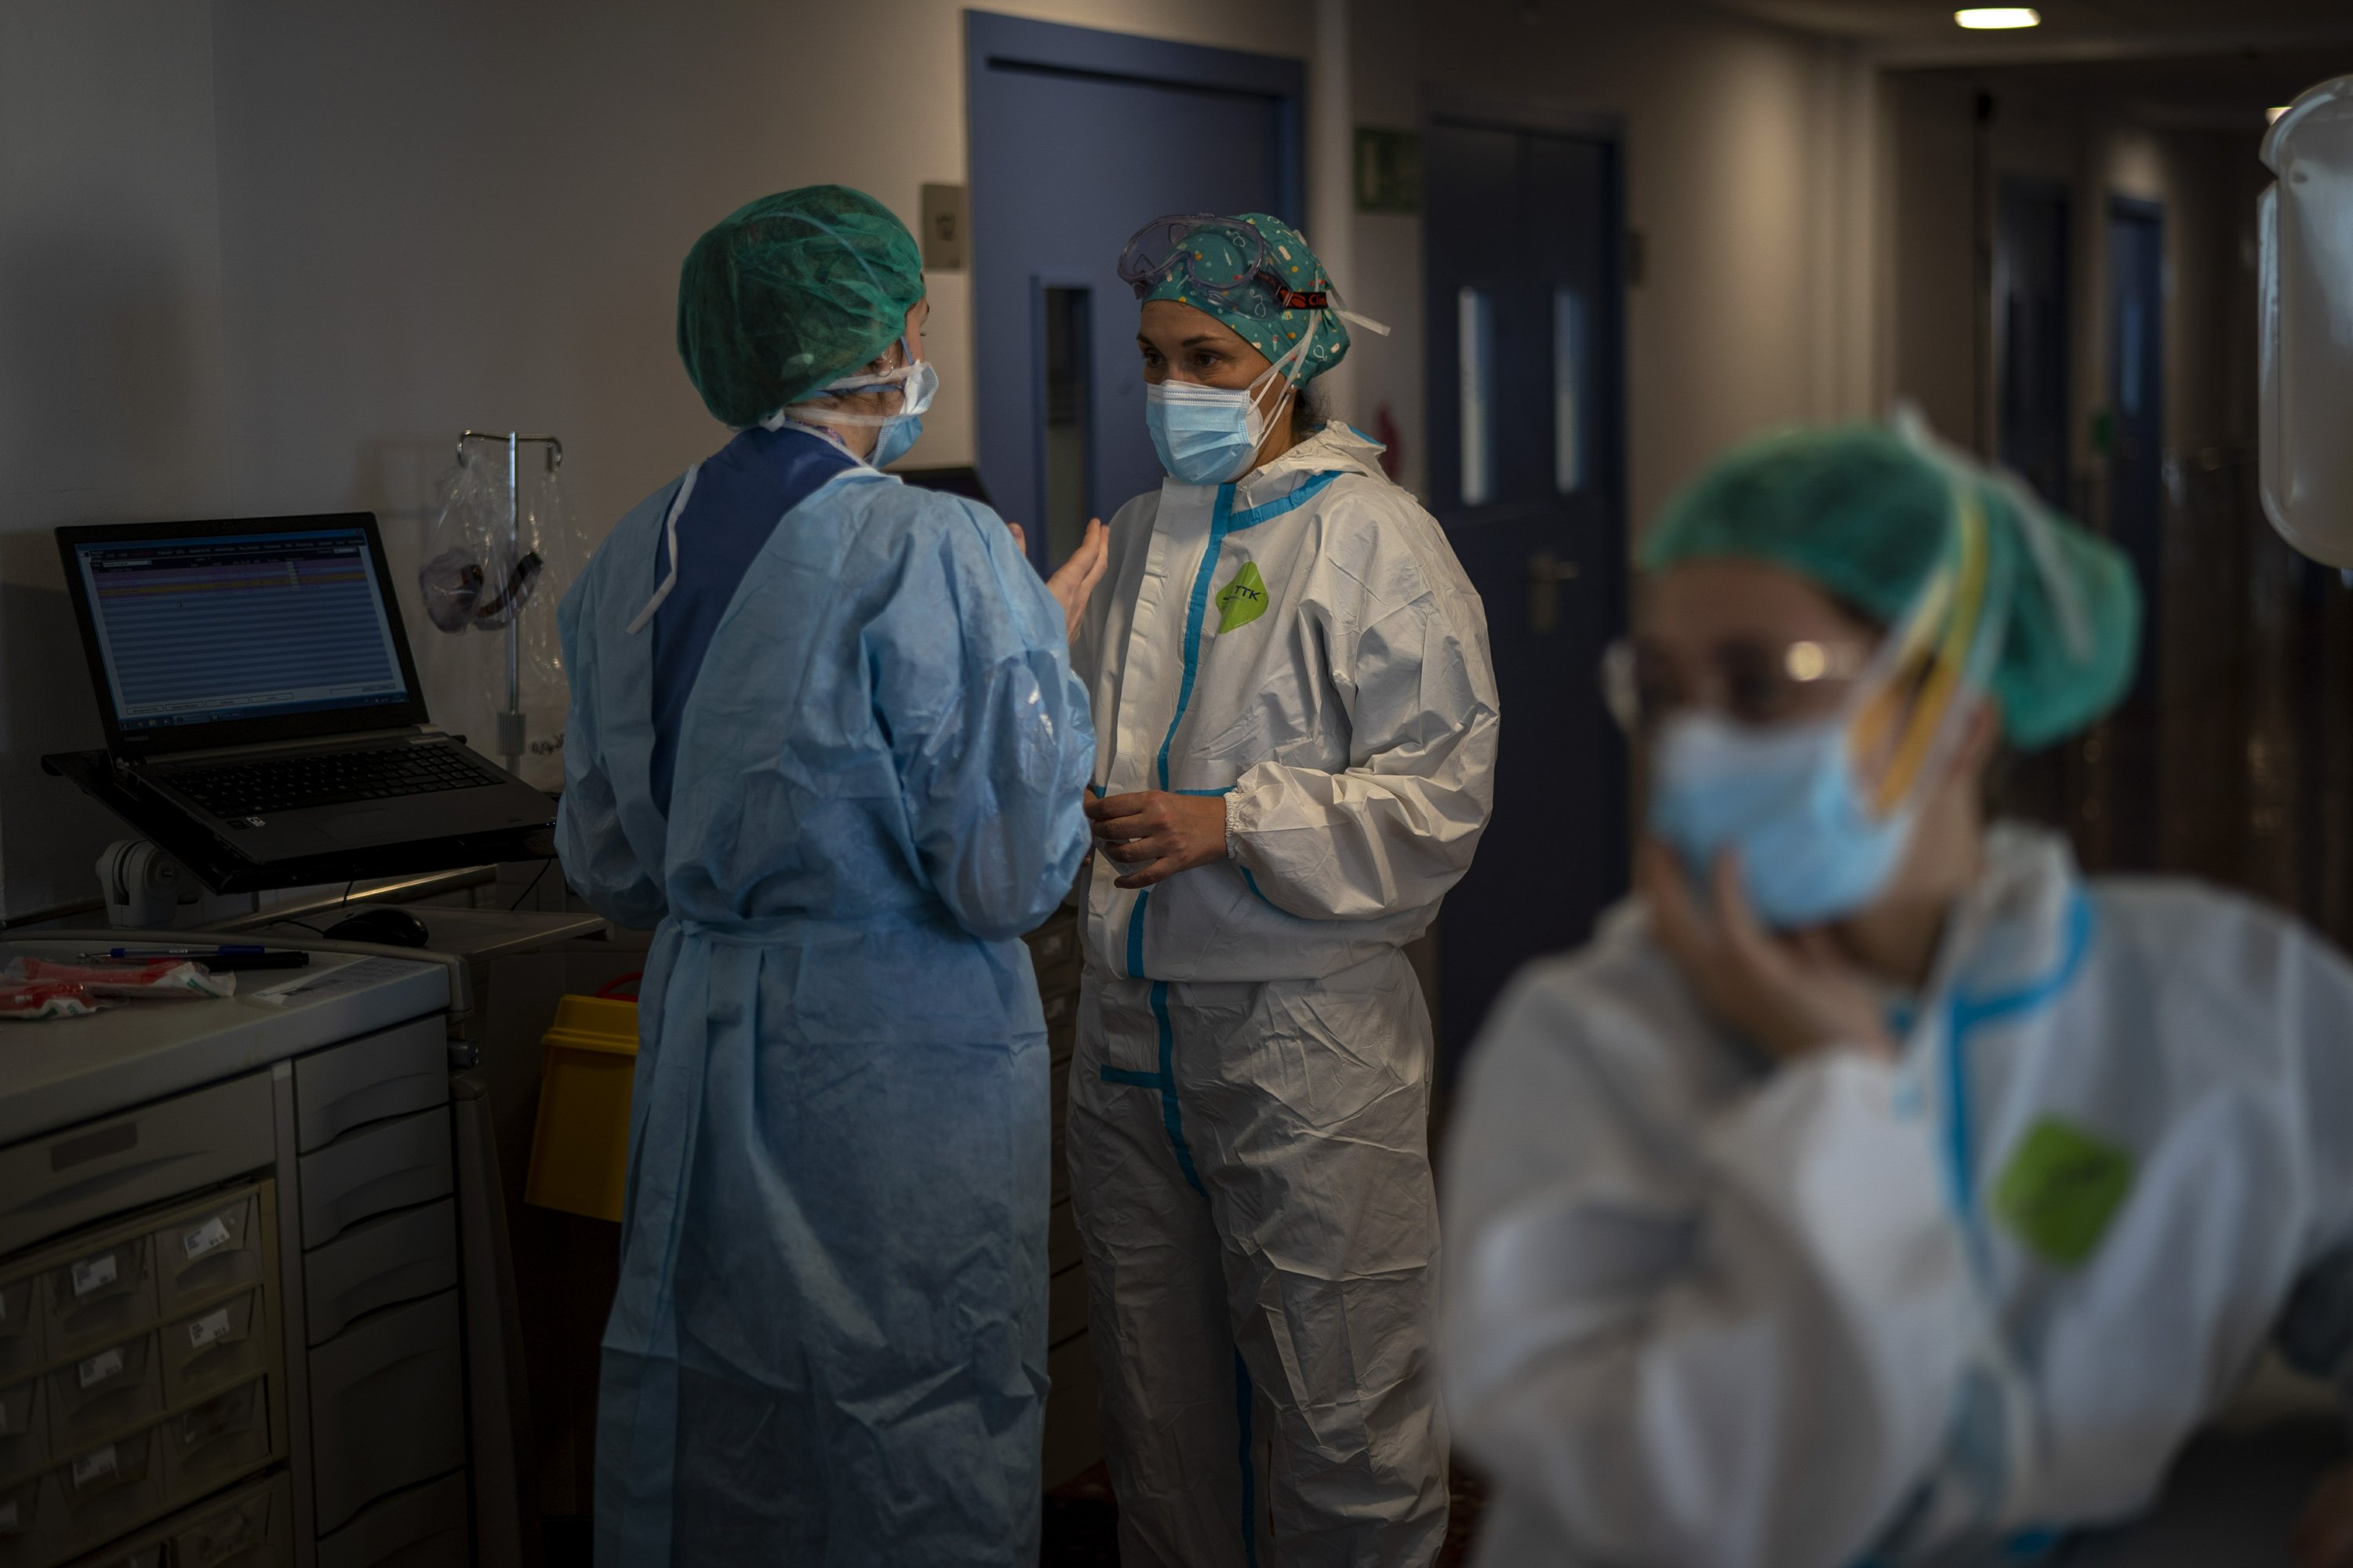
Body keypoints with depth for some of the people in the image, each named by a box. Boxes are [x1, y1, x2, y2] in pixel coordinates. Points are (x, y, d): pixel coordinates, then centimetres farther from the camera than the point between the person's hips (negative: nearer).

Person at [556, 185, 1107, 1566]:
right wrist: (1047, 644, -3)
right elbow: (1010, 874, -15)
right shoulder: (934, 553, -16)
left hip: (704, 1036, 7)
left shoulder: (635, 557, 5)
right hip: (901, 1061, -6)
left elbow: (610, 868, 11)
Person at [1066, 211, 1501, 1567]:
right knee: (1158, 1405, 16)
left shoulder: (1375, 539, -8)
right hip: (1132, 1016, 7)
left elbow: (1441, 793, -14)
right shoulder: (1142, 534, 12)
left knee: (1342, 1416, 0)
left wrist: (1229, 823, -20)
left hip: (1305, 1023, -6)